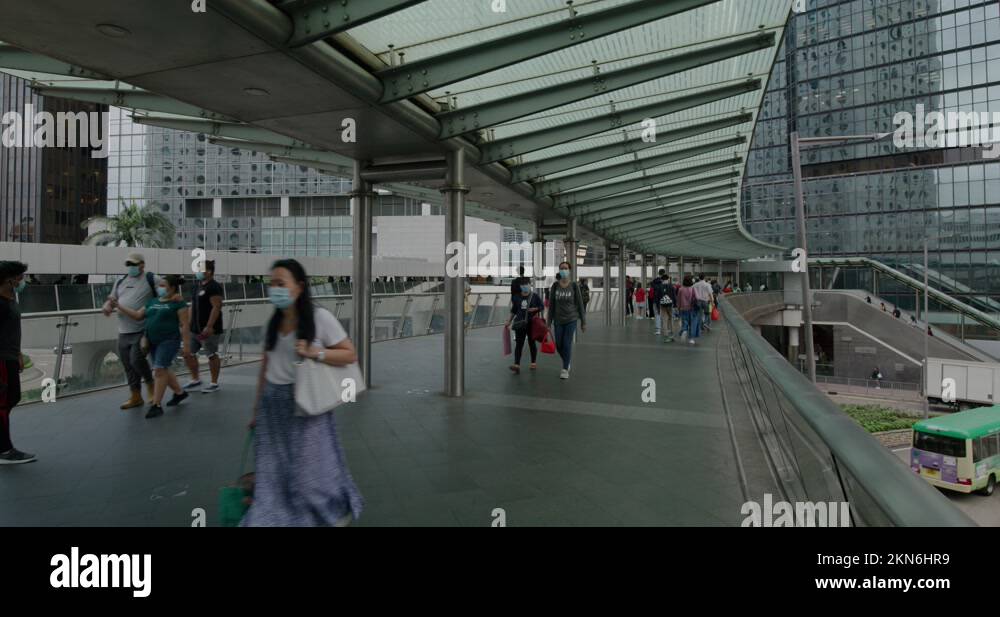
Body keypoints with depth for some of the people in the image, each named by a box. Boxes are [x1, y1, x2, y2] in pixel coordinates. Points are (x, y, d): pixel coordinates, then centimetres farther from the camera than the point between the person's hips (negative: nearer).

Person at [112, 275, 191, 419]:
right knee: (164, 370, 14)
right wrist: (118, 306, 10)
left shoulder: (178, 303, -8)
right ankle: (179, 392, 33)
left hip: (169, 341, -7)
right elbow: (138, 316, 16)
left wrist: (186, 345, -15)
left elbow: (185, 325, -11)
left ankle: (156, 405, -7)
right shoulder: (152, 301, 13)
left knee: (159, 370, -12)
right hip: (153, 342, 7)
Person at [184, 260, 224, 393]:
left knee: (212, 355, 1)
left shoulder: (213, 287, -14)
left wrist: (209, 326, -24)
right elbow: (193, 306, 20)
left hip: (208, 329, -9)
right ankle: (195, 379, 27)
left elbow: (216, 307, -20)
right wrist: (188, 323, 16)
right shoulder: (197, 285, 14)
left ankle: (214, 383, 12)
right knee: (188, 353, 11)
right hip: (194, 328, 9)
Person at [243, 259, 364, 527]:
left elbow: (350, 354, -8)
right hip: (273, 404, 5)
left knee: (310, 468, 5)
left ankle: (337, 512, 30)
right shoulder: (273, 322, 7)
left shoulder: (320, 317, -10)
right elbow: (266, 365, 13)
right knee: (272, 472, 8)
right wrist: (257, 407, 14)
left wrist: (315, 352, -20)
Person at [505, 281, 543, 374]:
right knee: (519, 344, -6)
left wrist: (535, 309, -15)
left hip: (532, 323, -2)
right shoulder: (517, 297, 8)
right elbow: (513, 311, 14)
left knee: (531, 343, 9)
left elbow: (542, 307, 3)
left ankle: (534, 363, 25)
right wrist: (509, 321, 10)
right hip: (519, 323, 2)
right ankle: (517, 365, -15)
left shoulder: (535, 296, 0)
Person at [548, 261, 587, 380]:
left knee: (567, 344, -6)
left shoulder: (574, 286, -6)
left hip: (571, 320, -2)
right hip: (558, 320, 2)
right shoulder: (555, 286, -2)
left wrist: (583, 322, -1)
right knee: (559, 345, 7)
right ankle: (567, 362, 35)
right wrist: (549, 323, 0)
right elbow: (551, 305, 1)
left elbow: (580, 304, -2)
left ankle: (565, 369, 8)